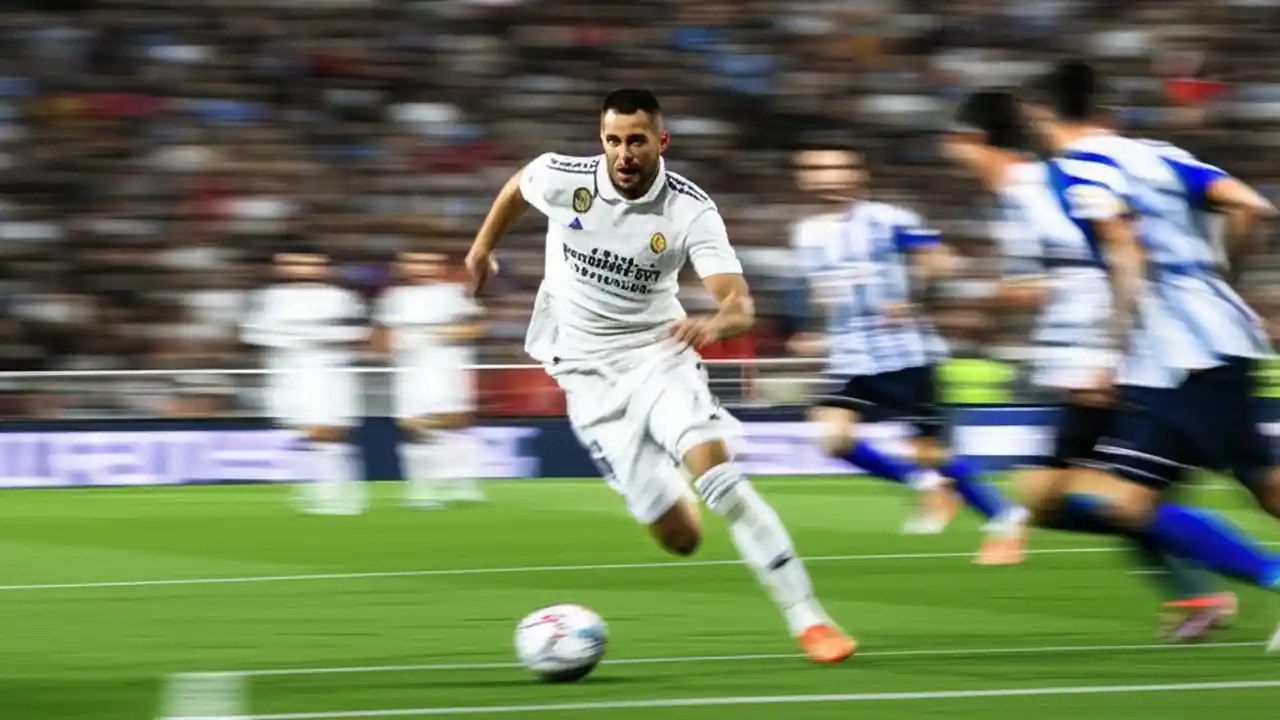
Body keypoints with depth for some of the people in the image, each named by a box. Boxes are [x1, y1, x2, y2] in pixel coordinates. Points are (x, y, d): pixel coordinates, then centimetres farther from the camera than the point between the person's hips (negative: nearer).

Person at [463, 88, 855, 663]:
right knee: (680, 536, -9)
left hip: (659, 353, -1)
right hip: (590, 374, 1)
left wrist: (714, 323, -48)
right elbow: (517, 185, 14)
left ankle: (807, 618, -24)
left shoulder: (692, 210, -16)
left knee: (714, 465, -30)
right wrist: (482, 246, 26)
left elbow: (740, 305, -25)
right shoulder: (564, 180, -11)